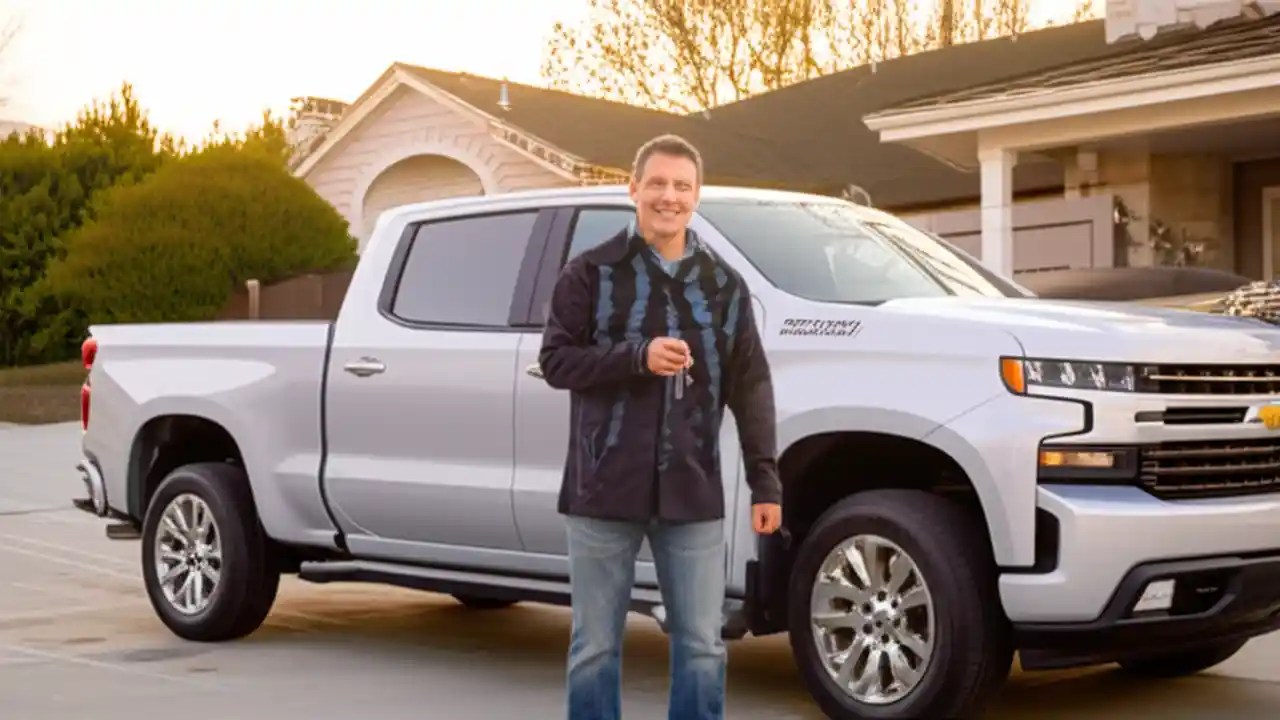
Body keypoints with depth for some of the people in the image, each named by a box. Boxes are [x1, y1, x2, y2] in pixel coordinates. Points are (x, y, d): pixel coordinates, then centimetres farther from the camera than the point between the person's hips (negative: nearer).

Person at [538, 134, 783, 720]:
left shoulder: (724, 285, 9)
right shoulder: (591, 272, 1)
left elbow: (750, 386, 7)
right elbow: (555, 360, -4)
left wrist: (765, 480, 1)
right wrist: (636, 357, -18)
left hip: (692, 494, 2)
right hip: (604, 491, -2)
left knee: (701, 646, 6)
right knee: (595, 647, 5)